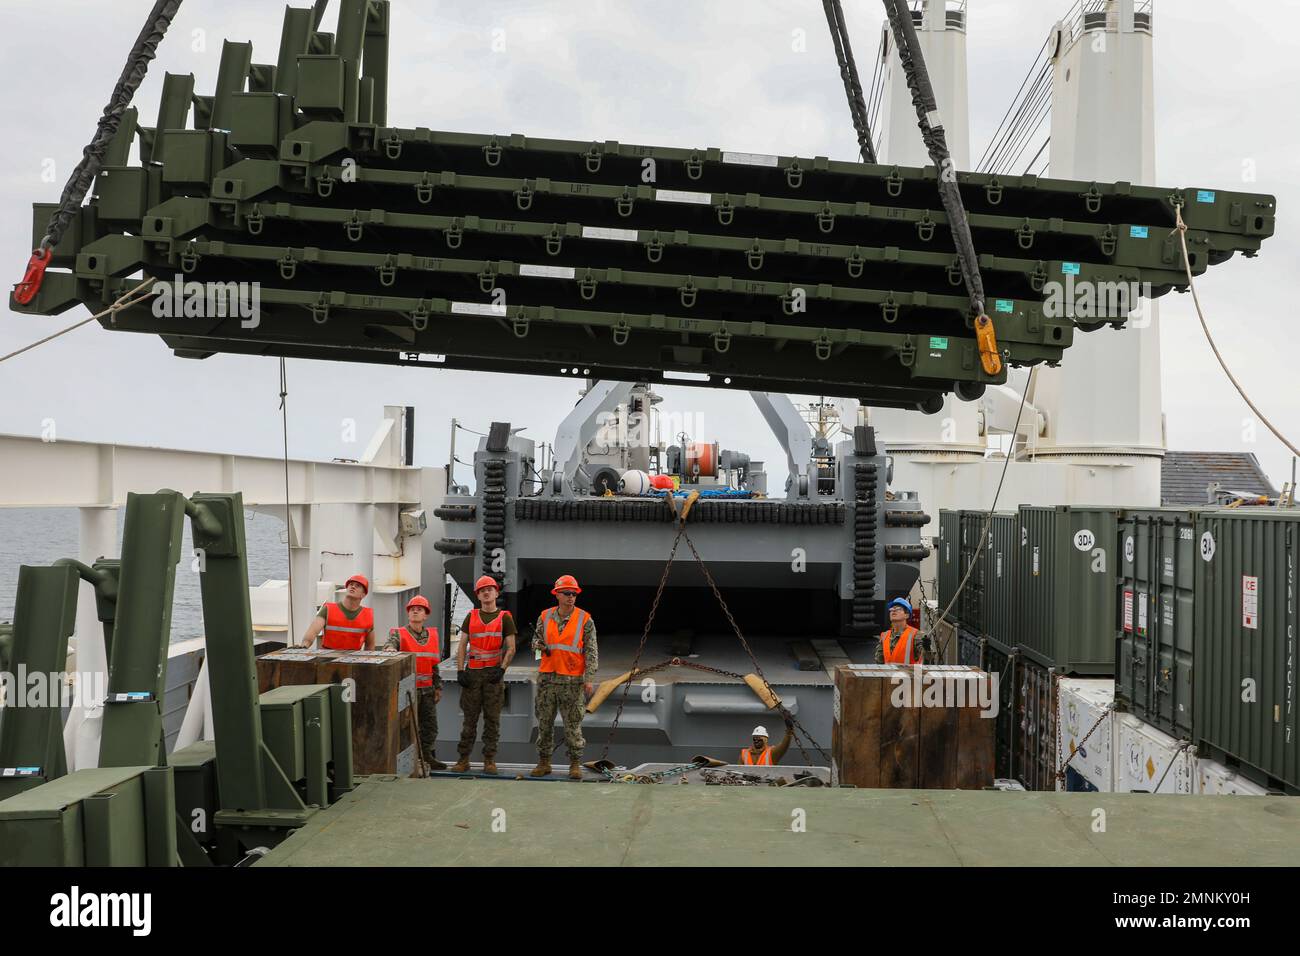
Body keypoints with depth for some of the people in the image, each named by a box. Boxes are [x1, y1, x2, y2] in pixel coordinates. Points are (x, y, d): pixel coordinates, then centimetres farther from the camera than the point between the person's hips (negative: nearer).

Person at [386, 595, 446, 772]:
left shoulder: (432, 635, 11)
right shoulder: (399, 634, -3)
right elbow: (390, 644, -25)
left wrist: (438, 687, 16)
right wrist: (390, 648, -49)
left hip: (427, 689, 5)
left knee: (430, 725, 10)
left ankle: (427, 756, 23)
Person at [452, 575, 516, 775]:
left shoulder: (505, 618, 5)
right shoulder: (471, 617, 12)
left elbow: (510, 648, 2)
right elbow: (462, 646, 10)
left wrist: (501, 669, -11)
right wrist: (460, 671, -1)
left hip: (494, 673, -2)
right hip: (472, 673, 2)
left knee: (492, 718, 1)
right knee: (469, 717, 3)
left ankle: (490, 760, 6)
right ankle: (464, 759, 7)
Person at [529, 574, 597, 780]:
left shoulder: (585, 620, -2)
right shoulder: (545, 617, 7)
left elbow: (591, 652, -3)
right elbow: (536, 639, 20)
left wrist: (589, 679, -11)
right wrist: (539, 645, -6)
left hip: (572, 680, -3)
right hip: (547, 678, 3)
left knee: (573, 724, 0)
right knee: (544, 722, 8)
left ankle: (575, 764, 9)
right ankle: (544, 762, 18)